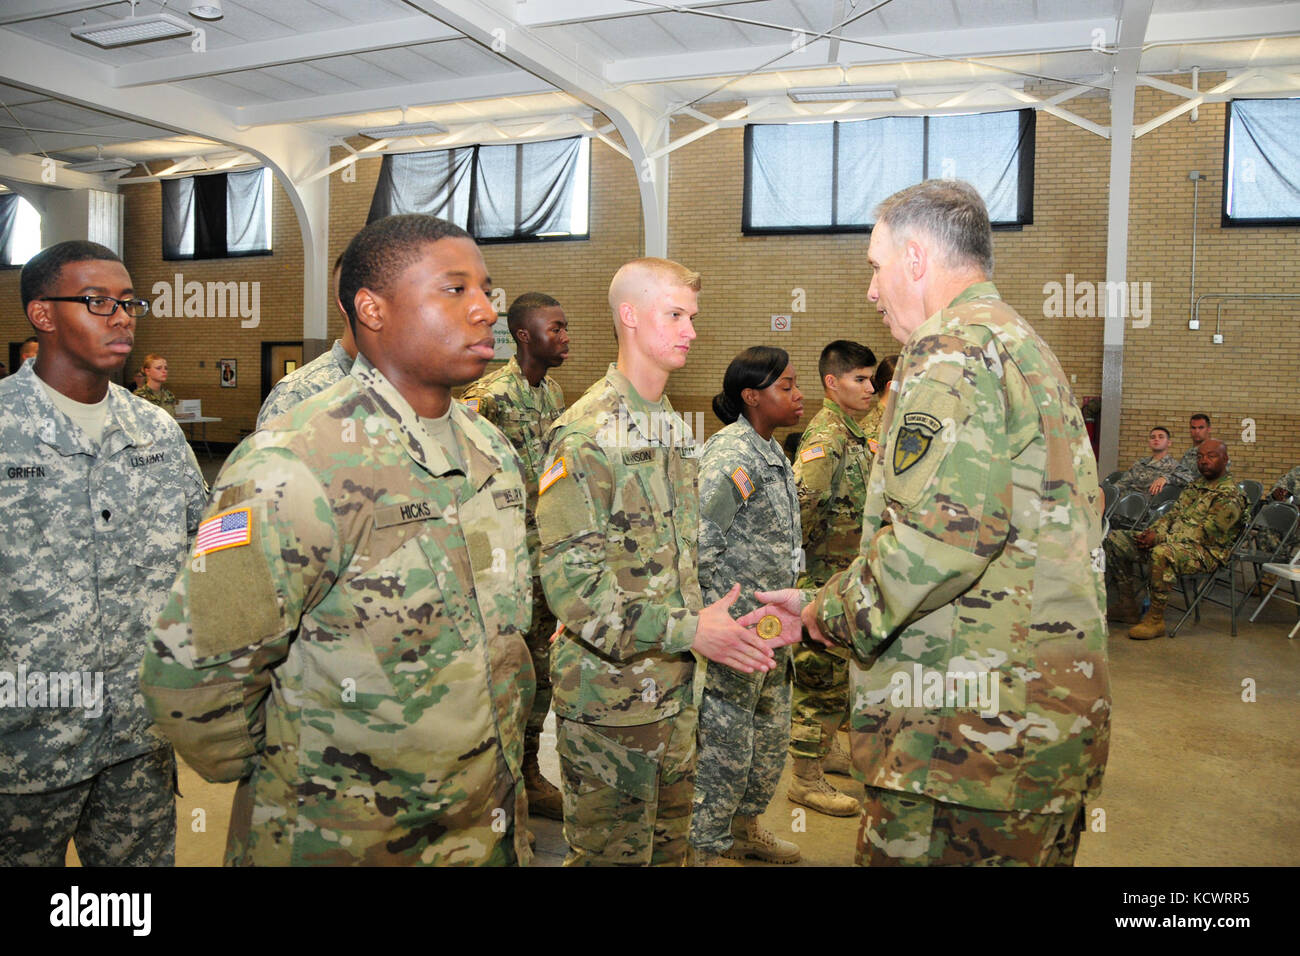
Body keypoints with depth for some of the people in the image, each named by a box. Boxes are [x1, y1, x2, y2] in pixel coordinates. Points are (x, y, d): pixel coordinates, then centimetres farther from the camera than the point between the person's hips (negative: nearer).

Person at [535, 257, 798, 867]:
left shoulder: (675, 428, 12)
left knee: (670, 843, 21)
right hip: (607, 688, -7)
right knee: (610, 854, 8)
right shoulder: (585, 433, -15)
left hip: (676, 681, 8)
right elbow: (567, 577, -23)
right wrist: (688, 630, -27)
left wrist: (732, 621, 6)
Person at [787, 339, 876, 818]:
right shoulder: (825, 437, -20)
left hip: (848, 577, 9)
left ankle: (828, 749, 38)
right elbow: (798, 501, -34)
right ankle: (806, 781, 11)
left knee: (839, 673, 21)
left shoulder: (852, 432, 11)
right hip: (824, 580, -9)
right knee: (820, 676, 0)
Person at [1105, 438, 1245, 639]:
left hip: (1204, 552, -9)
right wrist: (1152, 532, -6)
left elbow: (1205, 533, -18)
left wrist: (1159, 539, -22)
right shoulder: (1194, 487, 20)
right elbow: (1171, 515, 17)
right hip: (1171, 541, 9)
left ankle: (1156, 619, -28)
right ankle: (1127, 605, -1)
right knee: (1114, 539, -3)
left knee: (1162, 553, -41)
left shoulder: (1230, 496, -9)